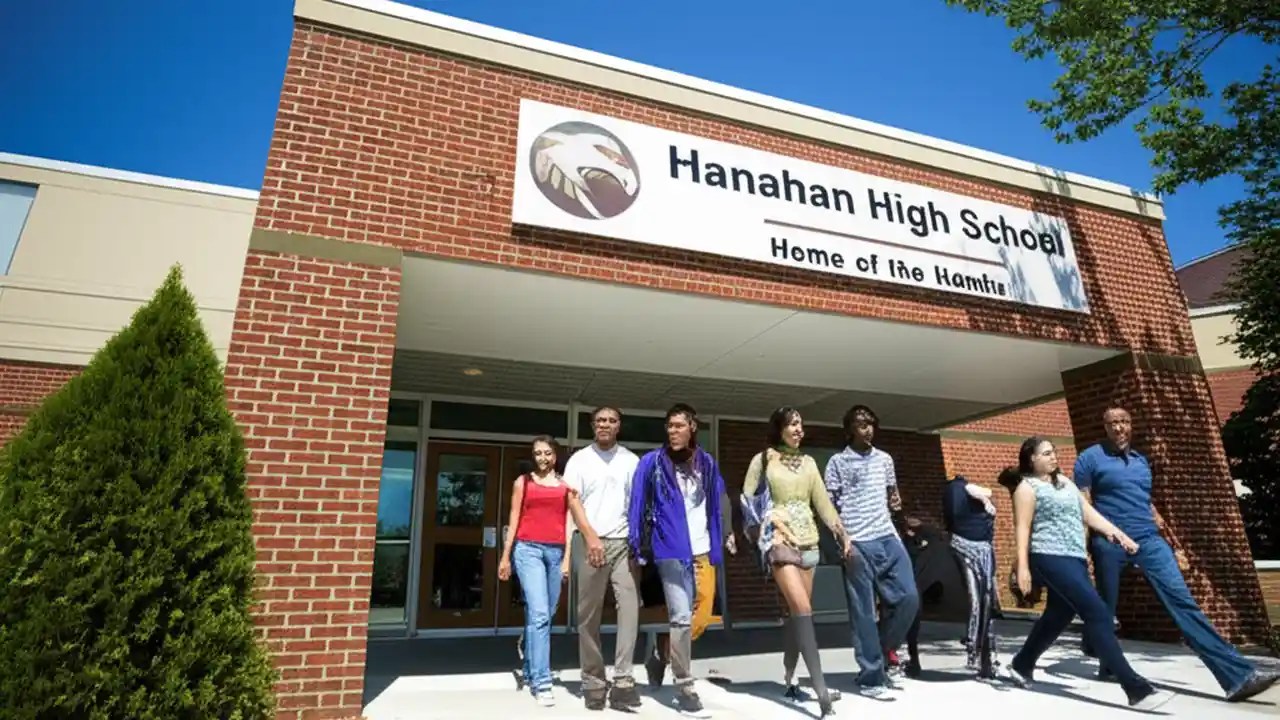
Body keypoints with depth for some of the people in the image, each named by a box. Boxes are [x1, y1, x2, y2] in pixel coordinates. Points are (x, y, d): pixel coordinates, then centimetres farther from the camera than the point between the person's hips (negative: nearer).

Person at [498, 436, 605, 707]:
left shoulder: (565, 484, 9)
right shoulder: (523, 482, 8)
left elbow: (577, 517, 5)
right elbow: (514, 520, 8)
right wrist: (505, 556, 5)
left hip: (556, 551, 3)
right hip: (528, 549, -2)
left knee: (545, 615, 11)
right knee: (539, 614, -12)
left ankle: (530, 671, 28)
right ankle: (541, 681, -7)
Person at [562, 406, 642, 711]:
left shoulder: (631, 460, 9)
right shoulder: (579, 459, 5)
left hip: (624, 542, 1)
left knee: (630, 608, -7)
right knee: (589, 615, 5)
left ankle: (622, 680, -1)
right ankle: (593, 681, 16)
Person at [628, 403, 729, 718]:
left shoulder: (707, 463, 9)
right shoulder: (652, 462, -3)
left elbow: (715, 507, 13)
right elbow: (637, 505, -2)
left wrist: (717, 547, 10)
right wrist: (637, 546, -7)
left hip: (701, 551, 5)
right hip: (671, 550, -4)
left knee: (700, 616, 13)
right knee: (681, 618, -6)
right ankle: (684, 688, 7)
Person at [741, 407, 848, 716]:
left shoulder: (808, 462, 13)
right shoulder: (762, 460, -1)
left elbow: (823, 502, 12)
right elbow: (747, 501, -2)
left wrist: (842, 533, 5)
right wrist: (768, 524, -9)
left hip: (807, 540, 6)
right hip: (778, 540, -6)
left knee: (797, 612, 8)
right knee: (803, 609, -16)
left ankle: (789, 681, 21)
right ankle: (821, 689, -17)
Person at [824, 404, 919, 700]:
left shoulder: (885, 459, 14)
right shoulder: (838, 462, 0)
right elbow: (830, 505, -1)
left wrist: (896, 502, 1)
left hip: (888, 538, 5)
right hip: (858, 543, -5)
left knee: (909, 597, -1)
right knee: (864, 611, 0)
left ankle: (879, 654, 20)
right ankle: (871, 677, 11)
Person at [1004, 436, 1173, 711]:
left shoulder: (1065, 481, 19)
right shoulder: (1027, 487, -5)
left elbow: (1088, 513, 18)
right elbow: (1022, 528, -10)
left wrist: (1118, 534, 4)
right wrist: (1023, 565, -18)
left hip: (1075, 559, 8)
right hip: (1051, 558, -8)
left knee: (1057, 617, 14)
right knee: (1097, 613, -15)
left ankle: (1021, 665, 30)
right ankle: (1137, 689, -13)